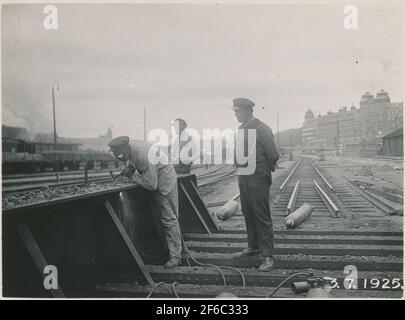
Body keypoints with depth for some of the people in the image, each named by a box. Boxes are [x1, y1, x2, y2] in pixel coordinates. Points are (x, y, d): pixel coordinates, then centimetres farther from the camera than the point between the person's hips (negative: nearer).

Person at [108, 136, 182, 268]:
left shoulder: (142, 156, -35)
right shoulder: (130, 147, -8)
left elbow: (151, 185, -29)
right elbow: (132, 164, 13)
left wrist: (132, 176, -21)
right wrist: (127, 170, -8)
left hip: (164, 182, -9)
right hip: (156, 181, 9)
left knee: (168, 219, -7)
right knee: (155, 215, 13)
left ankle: (175, 256, -1)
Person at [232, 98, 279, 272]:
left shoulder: (261, 129, -13)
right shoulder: (241, 129, 11)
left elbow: (273, 155, -11)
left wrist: (264, 172, -3)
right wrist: (240, 169, 11)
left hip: (258, 180, -8)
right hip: (243, 178, 8)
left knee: (262, 216, -6)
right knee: (248, 214, 16)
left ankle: (267, 256, -2)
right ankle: (253, 247, 31)